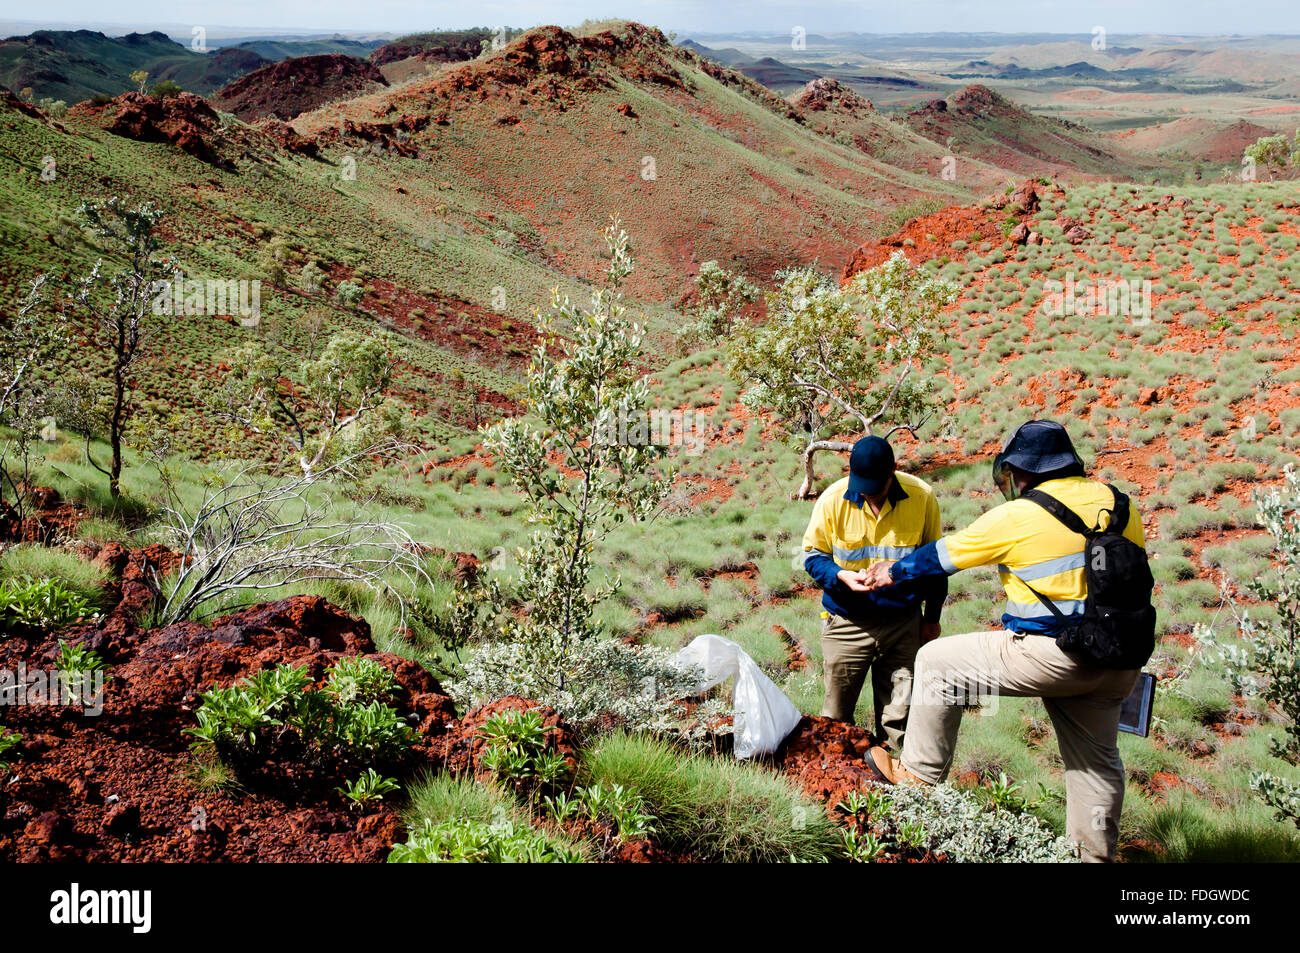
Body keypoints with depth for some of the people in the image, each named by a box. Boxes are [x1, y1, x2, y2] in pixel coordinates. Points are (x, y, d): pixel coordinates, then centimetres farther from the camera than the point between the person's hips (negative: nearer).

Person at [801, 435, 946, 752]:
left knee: (898, 715, 5)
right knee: (836, 714, 8)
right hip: (847, 622, 0)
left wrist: (932, 616, 10)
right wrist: (842, 576, -18)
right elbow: (813, 554, 2)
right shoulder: (833, 499, -10)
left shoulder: (921, 497, -7)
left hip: (903, 622, 0)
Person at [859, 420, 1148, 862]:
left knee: (937, 661, 6)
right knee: (1096, 758, 21)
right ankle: (1094, 854, 31)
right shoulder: (1118, 504, 9)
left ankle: (918, 773, 14)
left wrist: (894, 572, 21)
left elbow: (945, 555, 3)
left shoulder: (1017, 517, -8)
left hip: (1052, 657, -7)